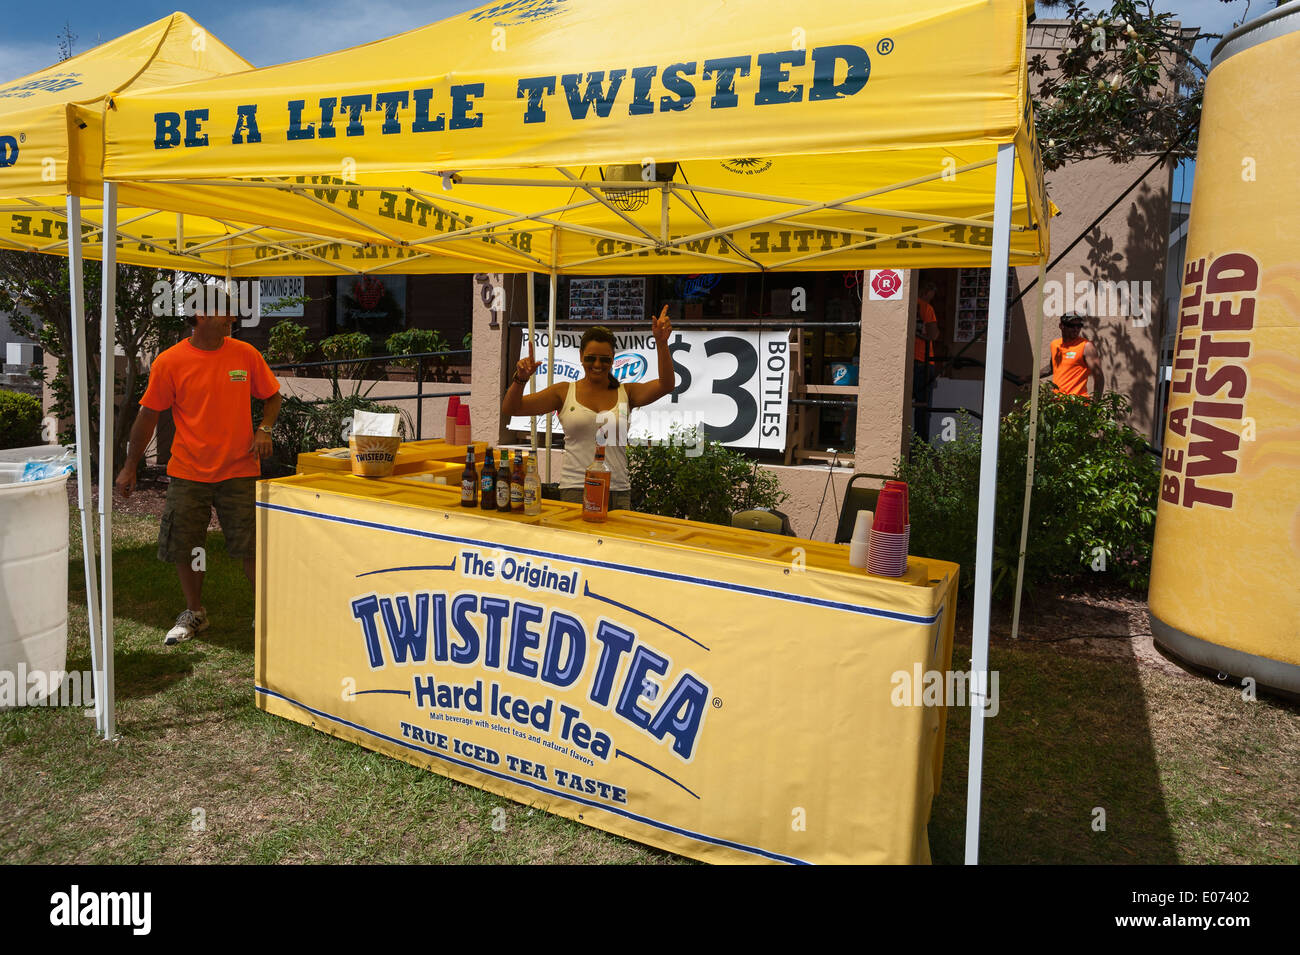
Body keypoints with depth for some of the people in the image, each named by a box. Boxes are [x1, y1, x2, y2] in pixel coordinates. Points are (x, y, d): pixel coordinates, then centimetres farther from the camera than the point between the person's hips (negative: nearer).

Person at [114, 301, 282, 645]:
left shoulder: (246, 354, 0)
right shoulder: (169, 363, -5)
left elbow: (272, 397, 12)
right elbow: (148, 414, 2)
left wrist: (264, 429, -7)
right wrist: (130, 467, 4)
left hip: (239, 471, 0)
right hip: (188, 474, 0)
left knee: (252, 547, -1)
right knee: (185, 549, 8)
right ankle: (194, 613, 29)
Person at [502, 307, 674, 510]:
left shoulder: (625, 393, 9)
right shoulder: (564, 392, 7)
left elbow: (666, 385, -6)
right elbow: (510, 408, 4)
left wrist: (661, 343, -17)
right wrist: (520, 379, -14)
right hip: (575, 490, -1)